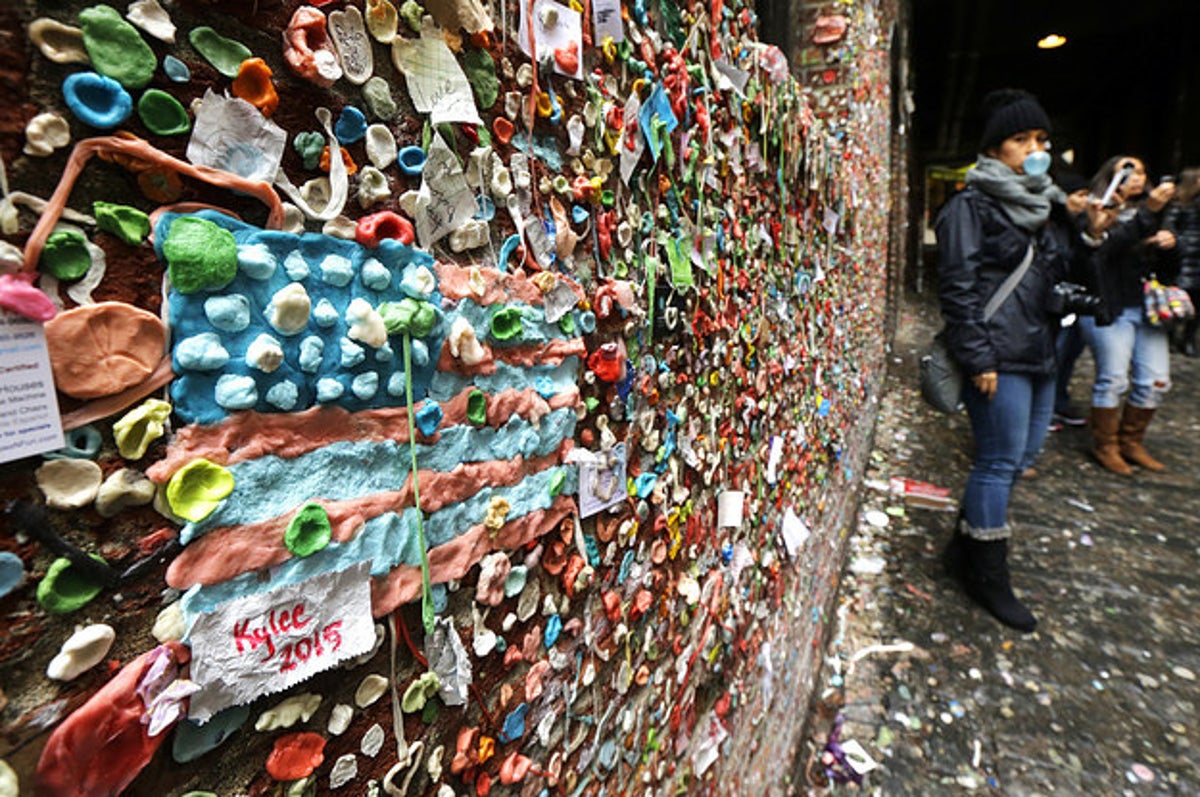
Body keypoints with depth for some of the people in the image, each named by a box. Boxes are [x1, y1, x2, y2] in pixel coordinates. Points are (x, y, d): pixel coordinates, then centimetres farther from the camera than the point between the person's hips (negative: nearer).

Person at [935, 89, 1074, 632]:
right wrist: (978, 358, -19)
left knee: (1022, 455, 13)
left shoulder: (1048, 205, 18)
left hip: (1042, 353, 9)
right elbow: (958, 287, -15)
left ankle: (965, 547, 28)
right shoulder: (972, 206, -7)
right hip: (998, 357, -9)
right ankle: (988, 577, 13)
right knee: (1001, 461, -3)